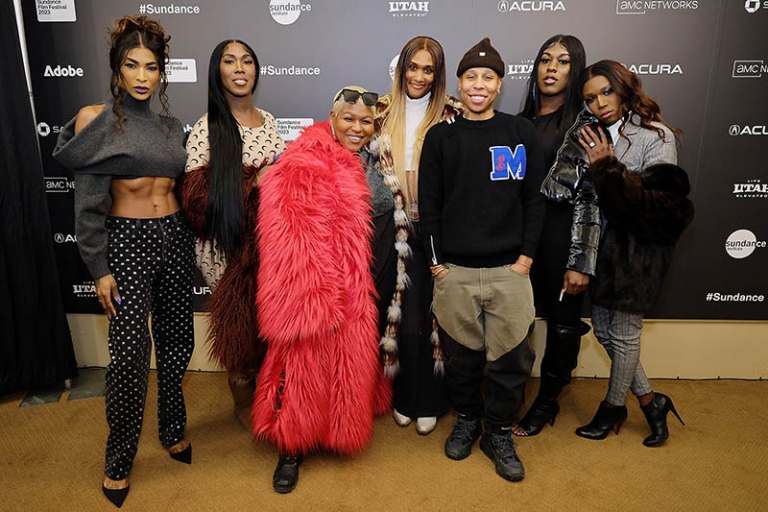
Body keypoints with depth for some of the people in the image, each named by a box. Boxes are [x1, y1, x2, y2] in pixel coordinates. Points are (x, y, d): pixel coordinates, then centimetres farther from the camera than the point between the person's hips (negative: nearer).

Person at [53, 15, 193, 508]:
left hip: (175, 238, 4)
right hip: (127, 242, -4)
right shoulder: (96, 119, -4)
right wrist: (100, 269, -9)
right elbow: (89, 202, -6)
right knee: (130, 354, -4)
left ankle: (174, 430, 32)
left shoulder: (172, 127, 10)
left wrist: (191, 243, 12)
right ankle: (120, 458, 18)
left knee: (177, 343, 11)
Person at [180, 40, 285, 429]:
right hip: (229, 246, -5)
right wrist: (254, 183, -22)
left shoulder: (267, 120, 8)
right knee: (239, 324, 9)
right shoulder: (207, 128, -9)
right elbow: (197, 196, -17)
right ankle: (243, 403, 33)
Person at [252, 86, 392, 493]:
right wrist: (313, 298, -23)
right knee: (307, 359, 2)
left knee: (348, 359, 20)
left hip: (355, 288, 8)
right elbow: (294, 238, -20)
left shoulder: (368, 165, 11)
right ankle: (291, 447, 20)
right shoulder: (304, 164, -14)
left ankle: (342, 424, 42)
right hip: (313, 287, -7)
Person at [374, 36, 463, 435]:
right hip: (397, 232, 1)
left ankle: (431, 401, 26)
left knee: (435, 316, 7)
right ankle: (406, 397, 27)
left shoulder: (453, 114, 0)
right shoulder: (383, 112, 5)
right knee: (406, 319, 5)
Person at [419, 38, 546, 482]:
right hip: (454, 271, 0)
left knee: (510, 358, 5)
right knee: (461, 354, 12)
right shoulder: (441, 136, 5)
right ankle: (467, 419, 35)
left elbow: (534, 199, 4)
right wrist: (436, 259, -2)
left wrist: (527, 255, -3)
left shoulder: (522, 133, 5)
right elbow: (429, 203, 3)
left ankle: (499, 433, 26)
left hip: (509, 270, 0)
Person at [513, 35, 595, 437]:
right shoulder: (523, 121, 12)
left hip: (562, 233, -4)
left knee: (562, 320, 9)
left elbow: (589, 197, -10)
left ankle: (548, 400, 28)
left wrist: (581, 263, -14)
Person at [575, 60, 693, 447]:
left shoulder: (657, 138, -10)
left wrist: (608, 169, -22)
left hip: (637, 251, -6)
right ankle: (650, 401, 34)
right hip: (601, 247, 6)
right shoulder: (594, 139, 5)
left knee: (624, 333, 9)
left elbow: (658, 205, -19)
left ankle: (613, 405, 32)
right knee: (603, 331, 14)